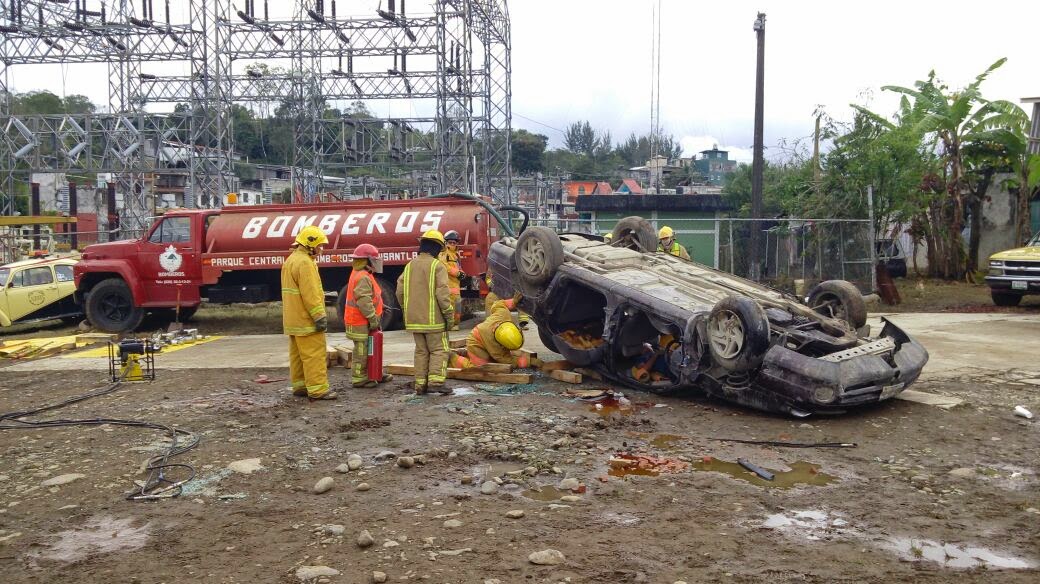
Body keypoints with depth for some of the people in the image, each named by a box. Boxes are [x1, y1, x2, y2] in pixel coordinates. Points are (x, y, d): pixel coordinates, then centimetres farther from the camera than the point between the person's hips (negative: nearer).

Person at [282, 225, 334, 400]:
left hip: (293, 319, 11)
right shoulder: (305, 262, -16)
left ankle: (299, 386, 18)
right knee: (314, 354, -10)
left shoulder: (291, 259, 18)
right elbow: (310, 294, -22)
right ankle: (318, 390, -10)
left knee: (298, 354, 13)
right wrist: (320, 316, -20)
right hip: (306, 319, -11)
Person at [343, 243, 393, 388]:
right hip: (361, 323, -11)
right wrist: (373, 319, -22)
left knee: (370, 349, 18)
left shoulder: (361, 275, 16)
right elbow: (364, 301, -25)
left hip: (363, 322, 11)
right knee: (361, 350, -3)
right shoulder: (362, 277, -19)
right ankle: (358, 379, 3)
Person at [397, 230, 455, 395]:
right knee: (439, 350, 1)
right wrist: (450, 315, -9)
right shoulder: (437, 266, -10)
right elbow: (442, 293, -16)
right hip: (433, 319, -6)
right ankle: (436, 381, -10)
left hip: (414, 319, 6)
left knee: (421, 351, 13)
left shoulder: (409, 266, 9)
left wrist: (407, 311, 18)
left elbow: (400, 291, 7)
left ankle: (420, 384, 12)